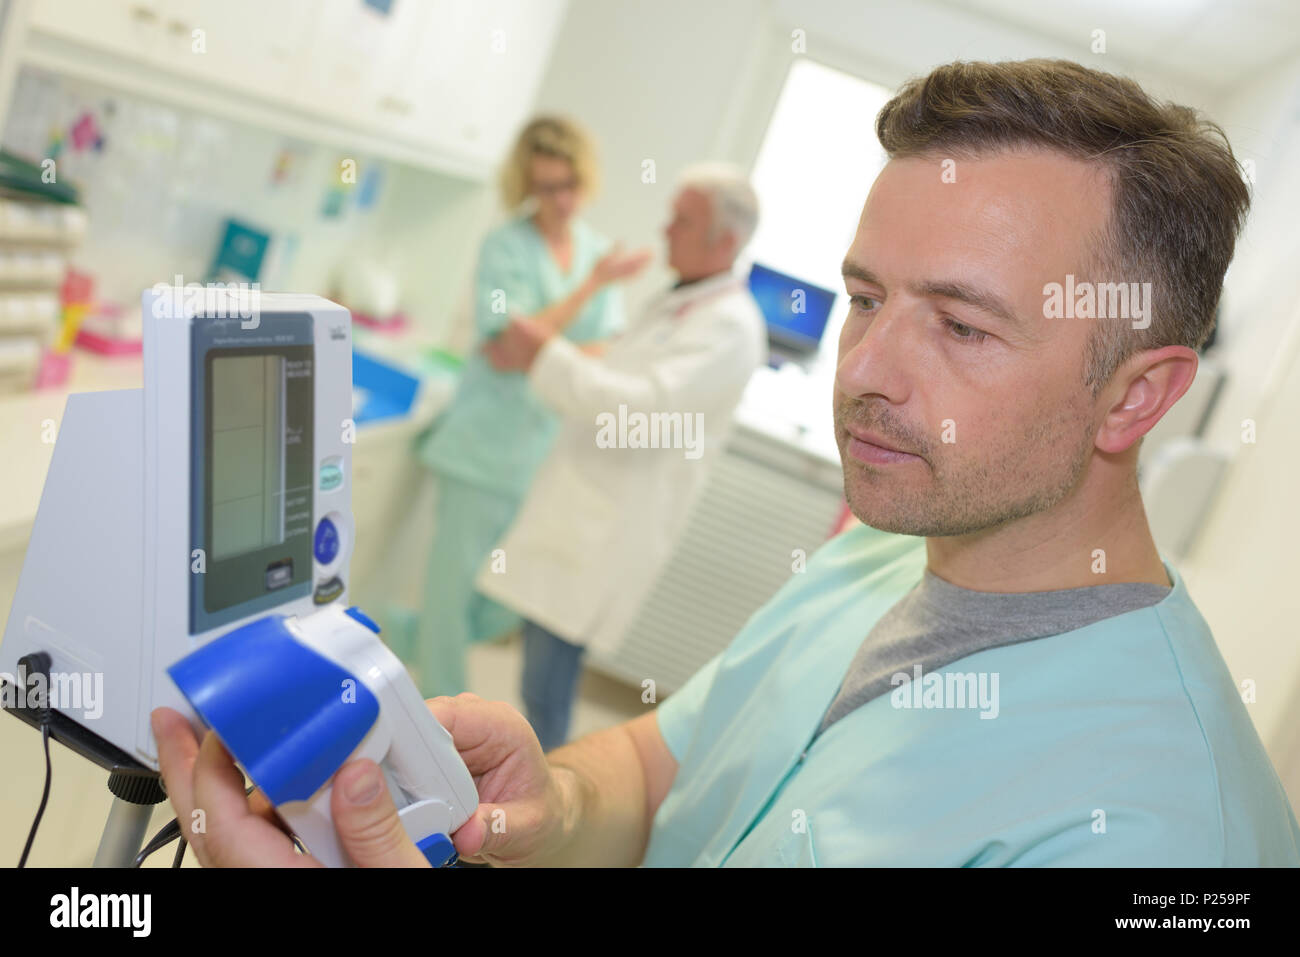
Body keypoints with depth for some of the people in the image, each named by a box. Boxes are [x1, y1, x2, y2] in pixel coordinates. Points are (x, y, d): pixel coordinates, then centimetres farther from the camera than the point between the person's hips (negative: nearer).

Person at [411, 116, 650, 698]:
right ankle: (440, 702, 22)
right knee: (458, 581, 2)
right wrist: (592, 285, -19)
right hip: (490, 446, -5)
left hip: (551, 452, 5)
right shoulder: (505, 247, -7)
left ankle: (422, 636, 36)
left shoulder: (597, 252, 8)